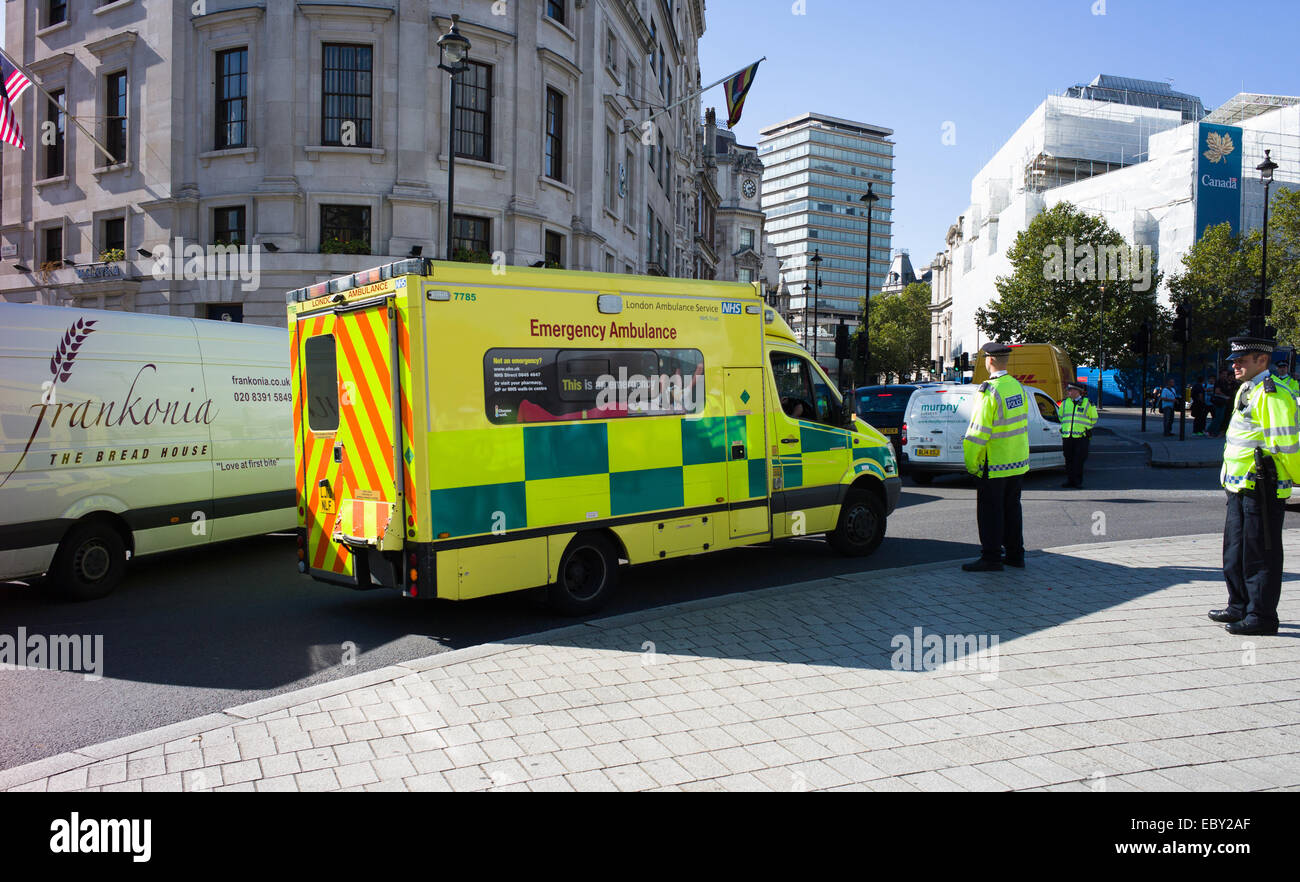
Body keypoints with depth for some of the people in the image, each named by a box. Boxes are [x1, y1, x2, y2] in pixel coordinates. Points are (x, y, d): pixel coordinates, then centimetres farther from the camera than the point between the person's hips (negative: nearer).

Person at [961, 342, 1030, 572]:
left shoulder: (989, 392, -19)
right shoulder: (1019, 387, 7)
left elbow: (979, 432, -20)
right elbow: (1022, 425, 14)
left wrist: (971, 463, -12)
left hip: (994, 465, -8)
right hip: (1018, 462, 8)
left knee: (990, 511, 0)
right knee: (1012, 508, 16)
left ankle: (991, 557, 3)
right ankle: (1015, 554, 24)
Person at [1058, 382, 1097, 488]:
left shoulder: (1087, 403, 2)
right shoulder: (1065, 403, 11)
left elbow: (1094, 419, 12)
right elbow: (1060, 416, 27)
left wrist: (1085, 428, 14)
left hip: (1081, 437, -3)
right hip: (1067, 436, 3)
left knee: (1078, 460, -5)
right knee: (1069, 460, 6)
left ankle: (1078, 482, 1)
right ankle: (1069, 480, 13)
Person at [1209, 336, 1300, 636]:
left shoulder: (1272, 396, -17)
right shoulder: (1247, 391, 15)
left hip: (1262, 490, -10)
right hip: (1240, 488, 10)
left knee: (1260, 555, -1)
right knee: (1235, 551, 17)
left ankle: (1262, 617, 8)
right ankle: (1240, 607, 30)